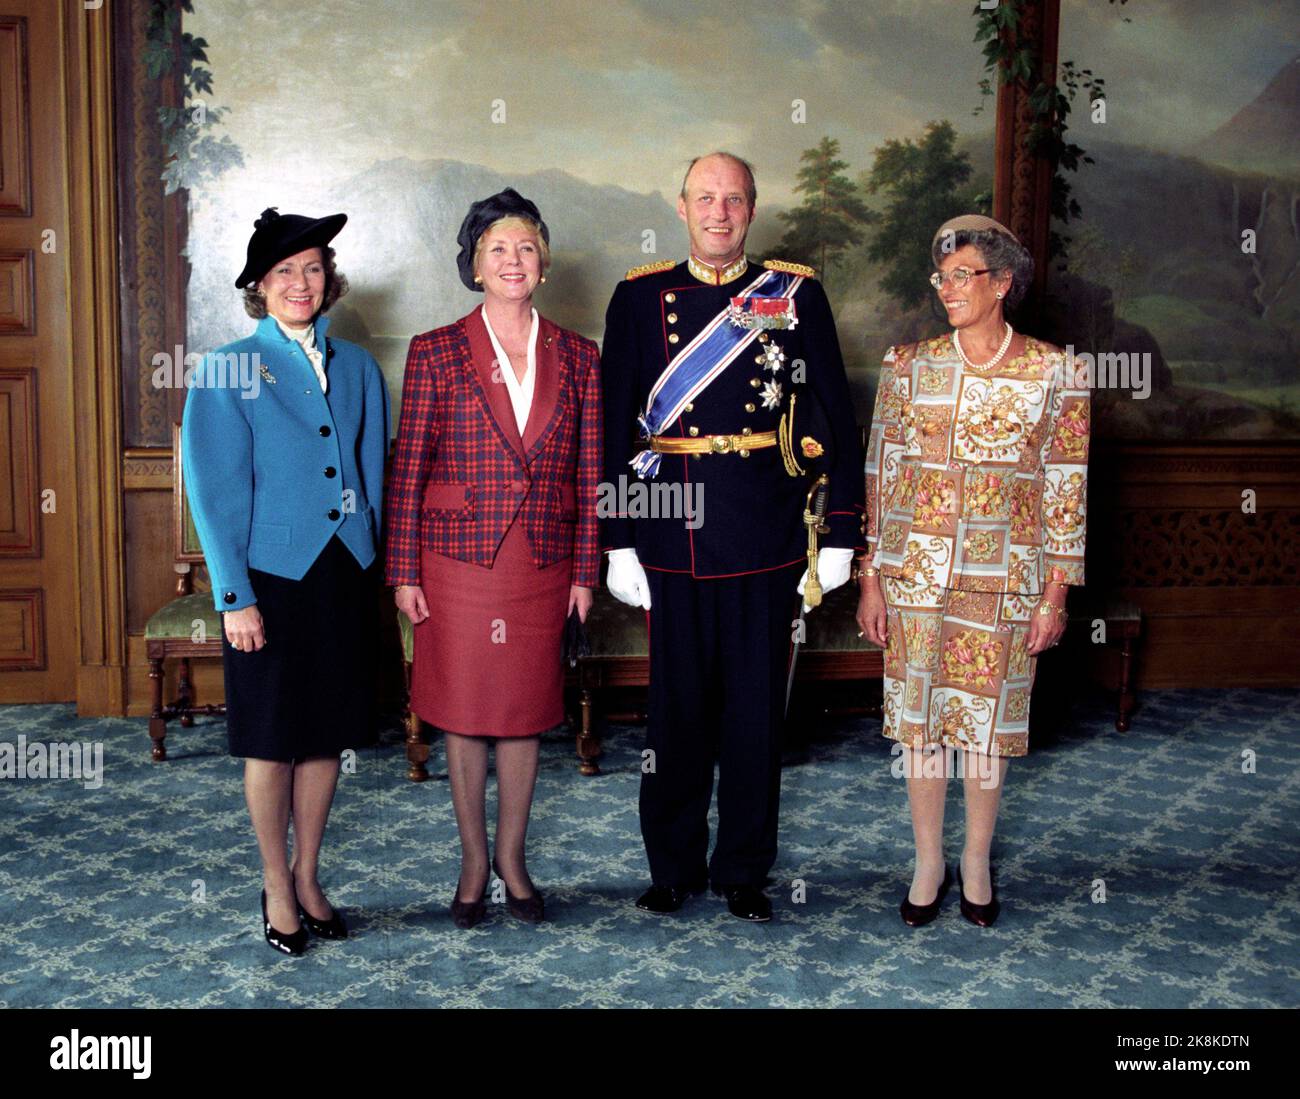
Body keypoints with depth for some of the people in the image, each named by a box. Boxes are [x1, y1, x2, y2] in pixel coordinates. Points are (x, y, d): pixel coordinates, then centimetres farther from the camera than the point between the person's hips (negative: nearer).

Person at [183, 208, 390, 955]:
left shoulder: (357, 367, 8)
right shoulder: (230, 372, -4)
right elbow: (215, 492, -7)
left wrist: (373, 564, 6)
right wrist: (235, 596, -12)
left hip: (345, 576, 4)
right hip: (271, 577, -4)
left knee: (327, 735, 12)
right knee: (273, 743, 6)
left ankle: (308, 878, 28)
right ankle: (277, 888, 22)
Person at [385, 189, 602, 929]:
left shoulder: (578, 357, 4)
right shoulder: (436, 353, -1)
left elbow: (590, 474, 6)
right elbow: (408, 469, -1)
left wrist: (586, 572, 3)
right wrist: (404, 572, -4)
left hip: (543, 563, 2)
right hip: (458, 558, -1)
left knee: (526, 712, 10)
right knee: (463, 714, 7)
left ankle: (513, 854, 26)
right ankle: (474, 861, 23)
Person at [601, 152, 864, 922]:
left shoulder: (797, 294, 4)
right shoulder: (641, 296, 4)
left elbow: (837, 418, 4)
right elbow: (614, 425, 3)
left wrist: (841, 535, 0)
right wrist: (619, 544, -1)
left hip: (765, 533, 0)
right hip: (672, 533, 0)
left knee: (757, 706, 8)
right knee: (677, 705, 8)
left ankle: (744, 870, 24)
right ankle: (674, 866, 26)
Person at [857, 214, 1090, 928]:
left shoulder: (1054, 373, -3)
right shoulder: (908, 365, 1)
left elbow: (1067, 491, -1)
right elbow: (878, 475, 2)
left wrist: (1055, 595, -3)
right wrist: (871, 579, 0)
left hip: (1005, 581, -1)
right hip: (915, 574, 1)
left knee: (989, 717, 9)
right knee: (918, 715, 8)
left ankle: (976, 862, 29)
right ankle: (929, 862, 26)